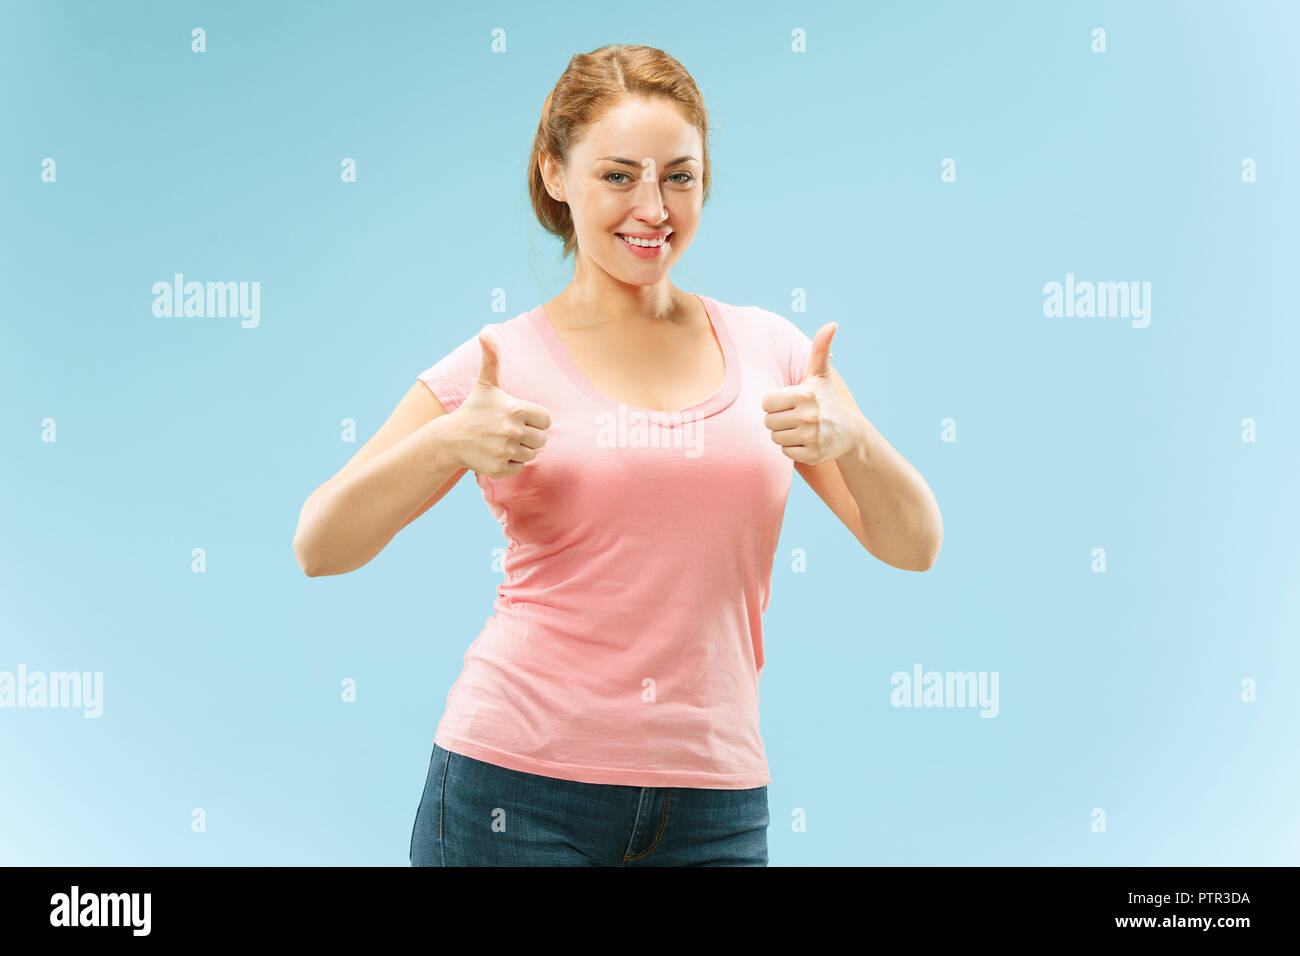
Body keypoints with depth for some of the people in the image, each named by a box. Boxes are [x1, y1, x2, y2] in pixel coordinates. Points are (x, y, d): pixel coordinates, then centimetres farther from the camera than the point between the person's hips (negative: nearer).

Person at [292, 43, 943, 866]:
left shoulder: (767, 350, 5)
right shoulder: (503, 363, -1)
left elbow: (914, 547, 2)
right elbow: (319, 547, -4)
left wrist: (850, 437, -18)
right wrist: (447, 444, -21)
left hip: (713, 809, 2)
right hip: (519, 789, -2)